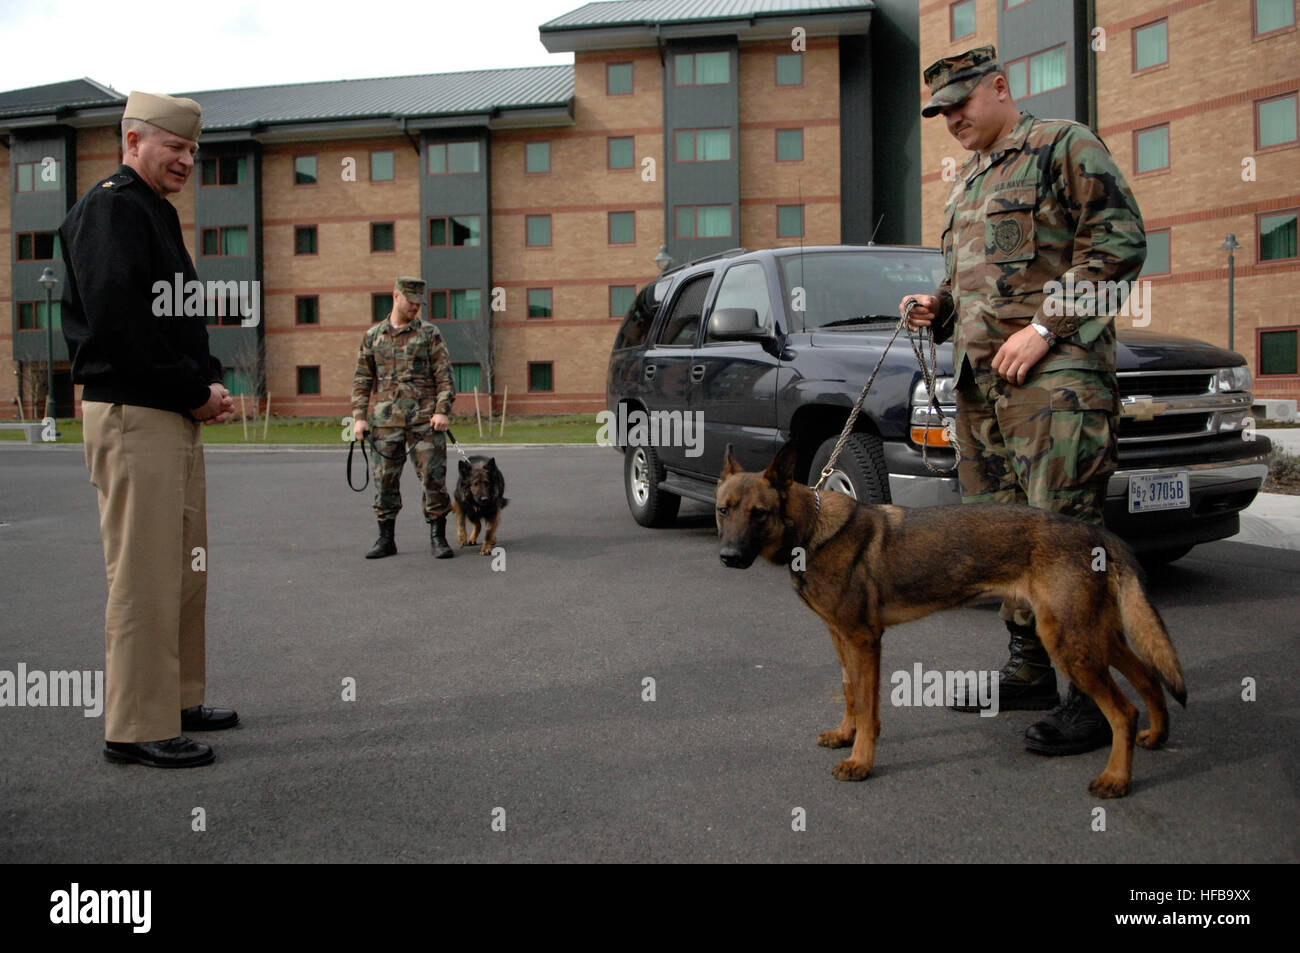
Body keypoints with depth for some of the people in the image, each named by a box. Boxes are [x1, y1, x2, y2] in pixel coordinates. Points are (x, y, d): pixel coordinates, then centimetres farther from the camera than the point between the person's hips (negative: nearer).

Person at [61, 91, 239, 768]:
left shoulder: (153, 213, 22)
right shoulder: (110, 207, -9)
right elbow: (116, 320, -20)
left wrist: (208, 383, 6)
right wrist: (194, 390, -15)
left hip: (175, 416, 10)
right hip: (132, 414, -10)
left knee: (184, 567, 15)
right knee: (143, 574, -7)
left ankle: (177, 701, 25)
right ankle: (137, 729, 0)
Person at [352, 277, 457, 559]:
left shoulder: (429, 333, 4)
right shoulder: (372, 336, 11)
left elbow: (444, 376, 0)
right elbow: (361, 380, 12)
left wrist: (442, 411, -11)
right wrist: (359, 417, 3)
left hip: (425, 419, -2)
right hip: (386, 421, 2)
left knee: (433, 477, -3)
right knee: (385, 481, 4)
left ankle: (438, 538, 6)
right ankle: (386, 539, 15)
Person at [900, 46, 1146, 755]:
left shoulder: (1063, 145, 1)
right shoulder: (967, 184, 26)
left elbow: (1119, 241, -9)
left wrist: (1044, 327, -16)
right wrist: (937, 310, 11)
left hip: (1053, 371, -9)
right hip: (979, 378, 9)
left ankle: (1092, 697, -7)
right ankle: (1030, 671, 21)